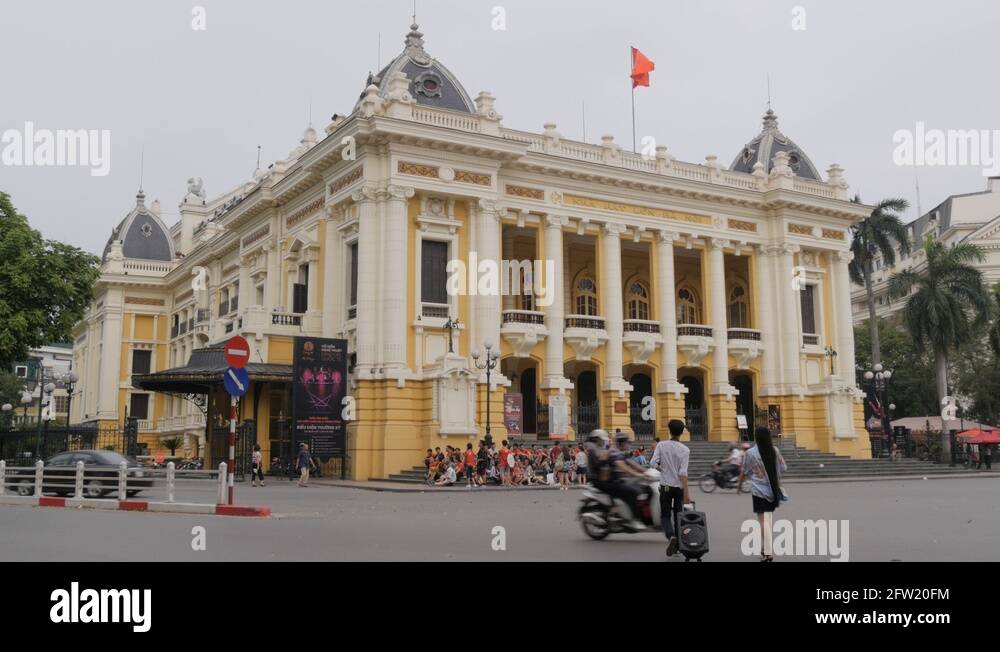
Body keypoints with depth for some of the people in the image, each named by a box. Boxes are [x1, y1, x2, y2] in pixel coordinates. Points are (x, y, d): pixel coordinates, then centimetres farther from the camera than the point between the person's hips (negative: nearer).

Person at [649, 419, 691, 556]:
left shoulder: (661, 445, -6)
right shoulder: (685, 450, -9)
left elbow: (653, 463, -13)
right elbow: (683, 472, -15)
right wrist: (686, 492, -15)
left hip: (666, 486, 0)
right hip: (679, 487, 0)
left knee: (665, 515, 7)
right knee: (678, 515, 14)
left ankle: (671, 536, -20)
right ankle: (677, 545, 17)